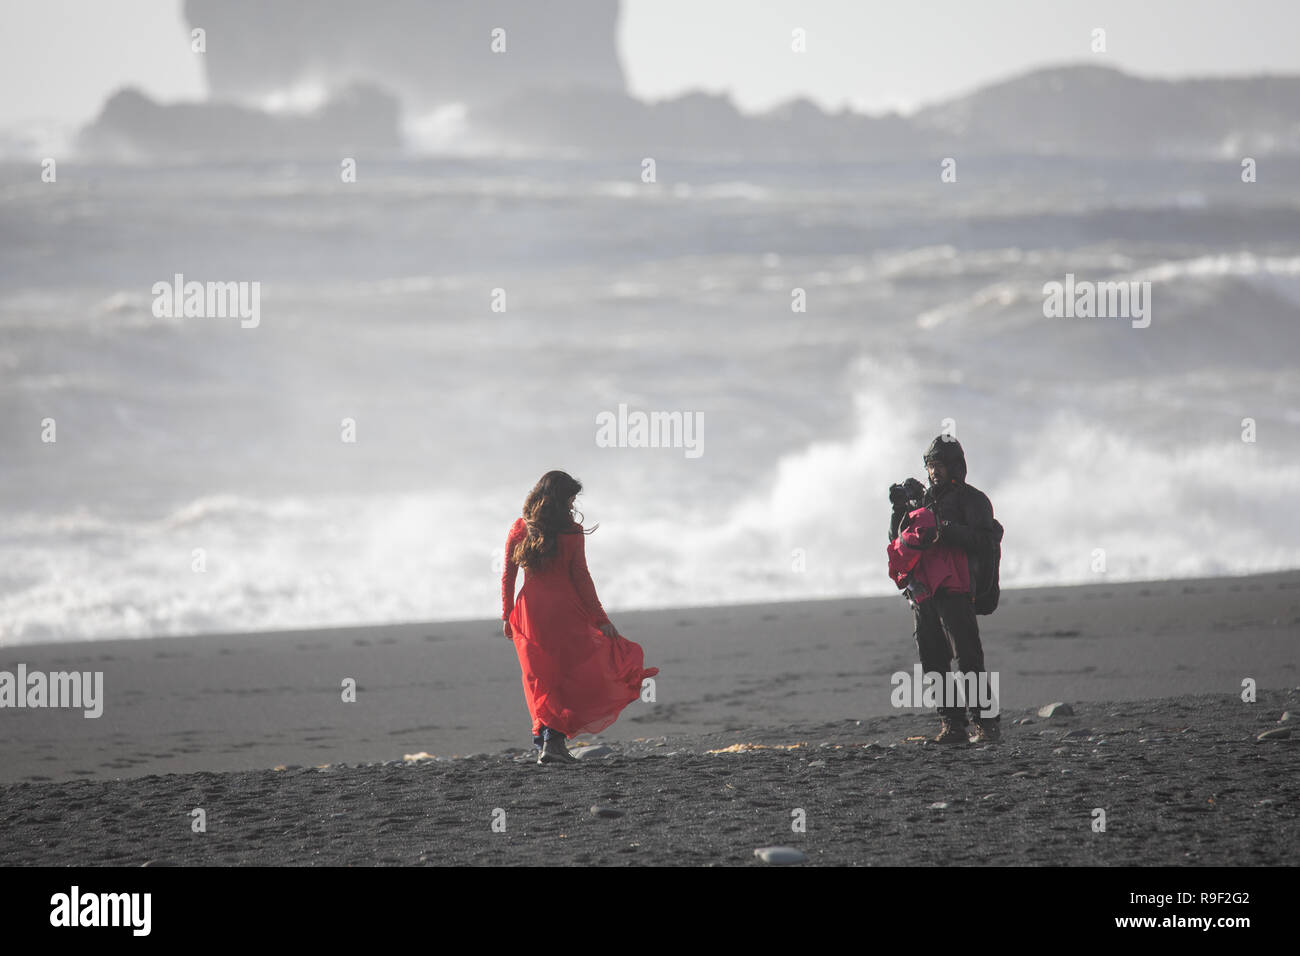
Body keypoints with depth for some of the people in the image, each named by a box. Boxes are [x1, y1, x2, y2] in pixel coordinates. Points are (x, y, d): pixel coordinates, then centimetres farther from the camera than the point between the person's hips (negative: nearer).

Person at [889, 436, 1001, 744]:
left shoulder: (972, 499, 3)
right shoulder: (924, 499, 24)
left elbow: (983, 543, -10)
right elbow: (898, 541, 23)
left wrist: (945, 531, -20)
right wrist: (900, 511, 6)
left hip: (954, 591, -7)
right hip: (923, 592, 7)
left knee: (968, 658, -12)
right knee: (933, 661, 3)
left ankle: (987, 723, -12)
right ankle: (952, 725, 6)